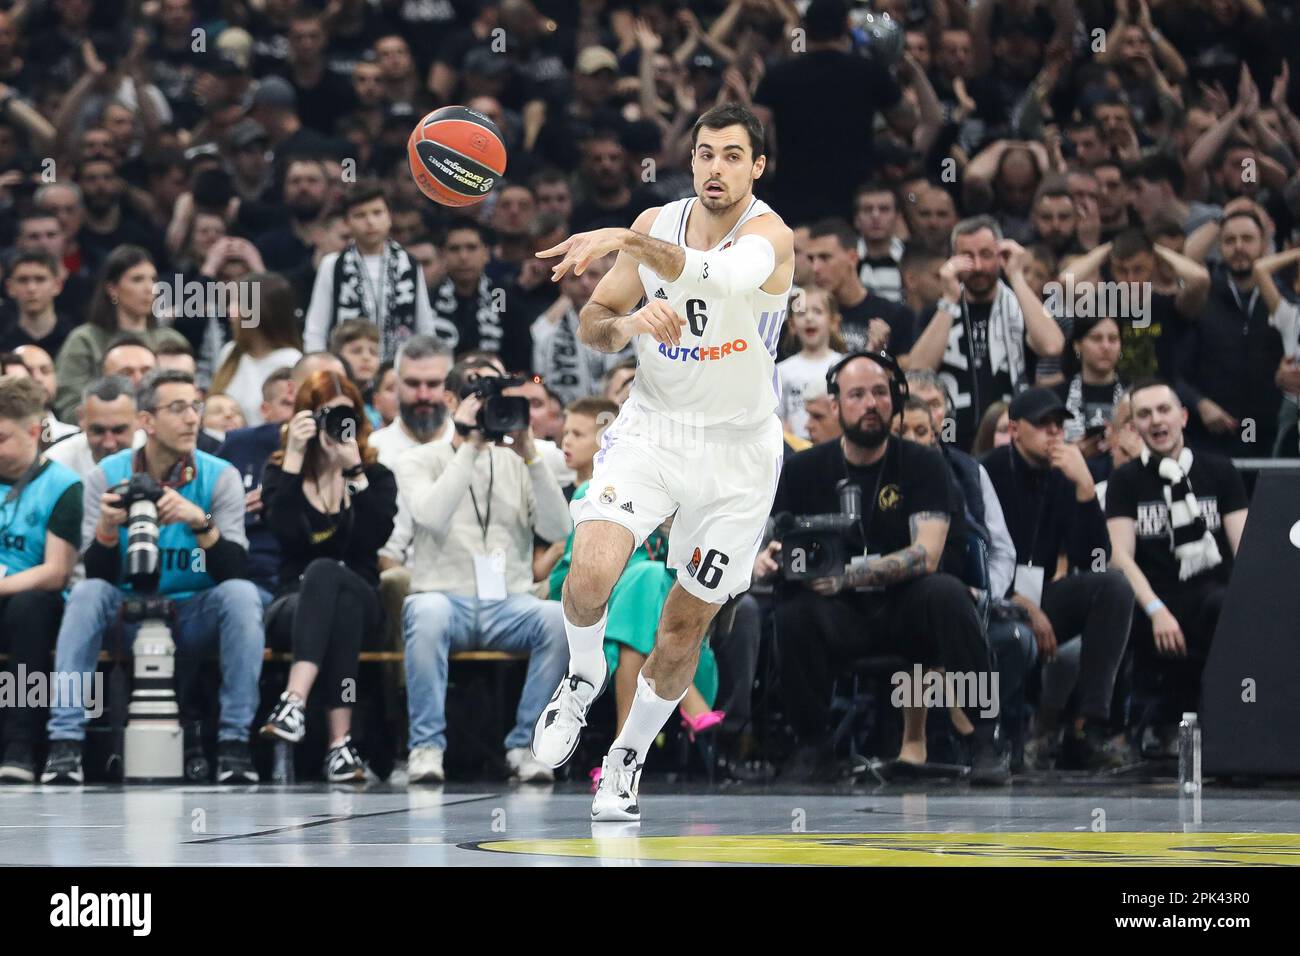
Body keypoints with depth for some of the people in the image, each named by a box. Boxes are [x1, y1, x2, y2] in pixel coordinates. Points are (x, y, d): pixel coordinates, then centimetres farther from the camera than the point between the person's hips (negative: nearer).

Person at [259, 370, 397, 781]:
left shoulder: (376, 476, 11)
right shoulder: (280, 472, 10)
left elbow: (374, 537, -11)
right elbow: (286, 532, -12)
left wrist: (354, 469, -16)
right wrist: (295, 456, -14)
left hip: (359, 597, 0)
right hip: (291, 605, 0)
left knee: (324, 572, -36)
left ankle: (295, 702, -52)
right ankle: (340, 741, -51)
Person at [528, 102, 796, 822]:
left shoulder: (769, 235, -16)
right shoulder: (655, 223, 0)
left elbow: (728, 274, -40)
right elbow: (592, 325, 5)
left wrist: (623, 241, -53)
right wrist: (630, 323, -20)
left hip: (737, 450, -2)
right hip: (650, 430, 2)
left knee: (685, 625, 6)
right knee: (591, 571, -23)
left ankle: (627, 760, 27)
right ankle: (583, 679, 7)